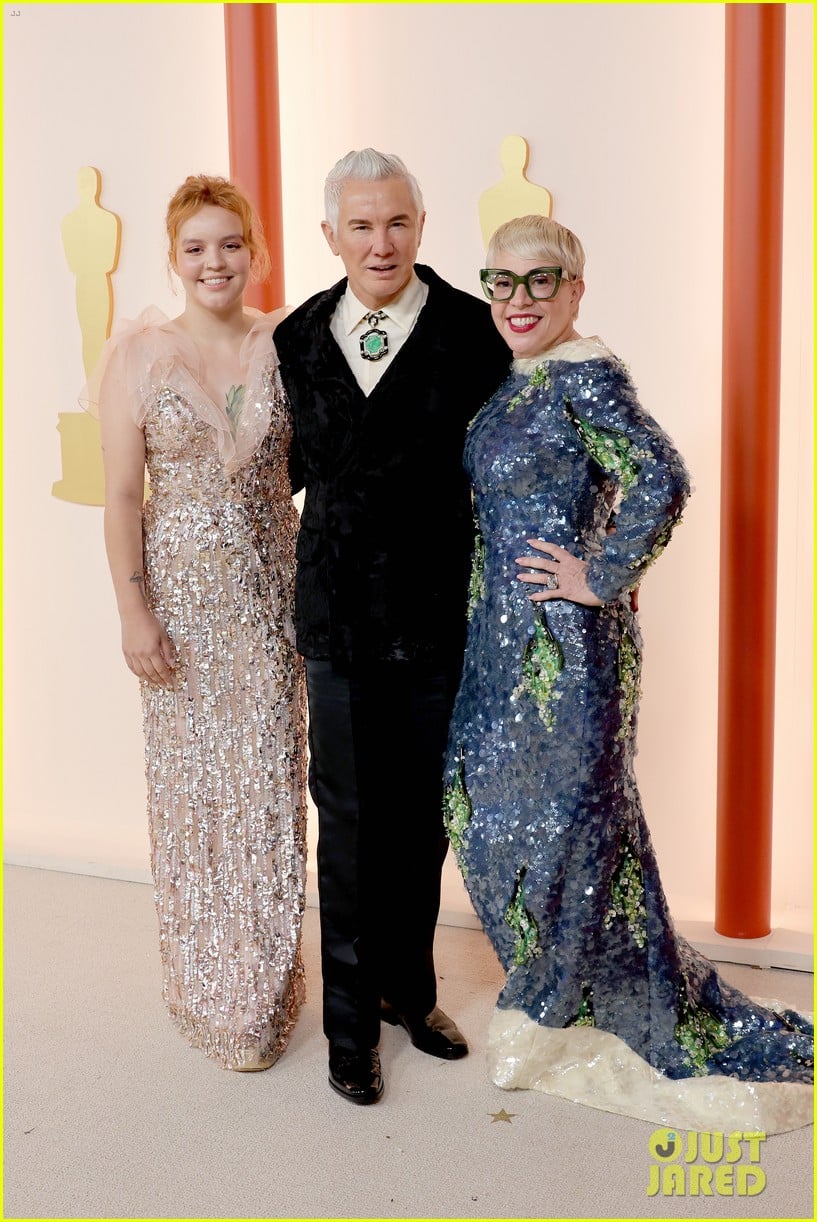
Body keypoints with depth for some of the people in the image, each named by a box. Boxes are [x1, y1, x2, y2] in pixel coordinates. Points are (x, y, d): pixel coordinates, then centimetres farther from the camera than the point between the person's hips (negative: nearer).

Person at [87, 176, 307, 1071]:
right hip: (181, 588, -1)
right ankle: (204, 987, 29)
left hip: (270, 585, 1)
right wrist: (134, 612, -8)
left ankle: (263, 987, 26)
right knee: (190, 781, 9)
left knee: (269, 780, 6)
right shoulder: (141, 351, -3)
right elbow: (121, 494, -4)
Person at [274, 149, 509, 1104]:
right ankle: (351, 1019, 26)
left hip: (438, 620, -1)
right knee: (348, 821, 9)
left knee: (421, 816, 14)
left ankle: (408, 987, 36)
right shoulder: (298, 338, 4)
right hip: (339, 620, 2)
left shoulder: (472, 331, -6)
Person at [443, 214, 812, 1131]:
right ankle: (560, 1001, 34)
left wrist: (604, 579, -18)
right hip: (503, 638, 10)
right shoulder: (510, 382, 12)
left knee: (569, 815, 3)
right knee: (487, 809, 15)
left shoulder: (586, 376, -14)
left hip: (565, 640, -10)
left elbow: (661, 481, -26)